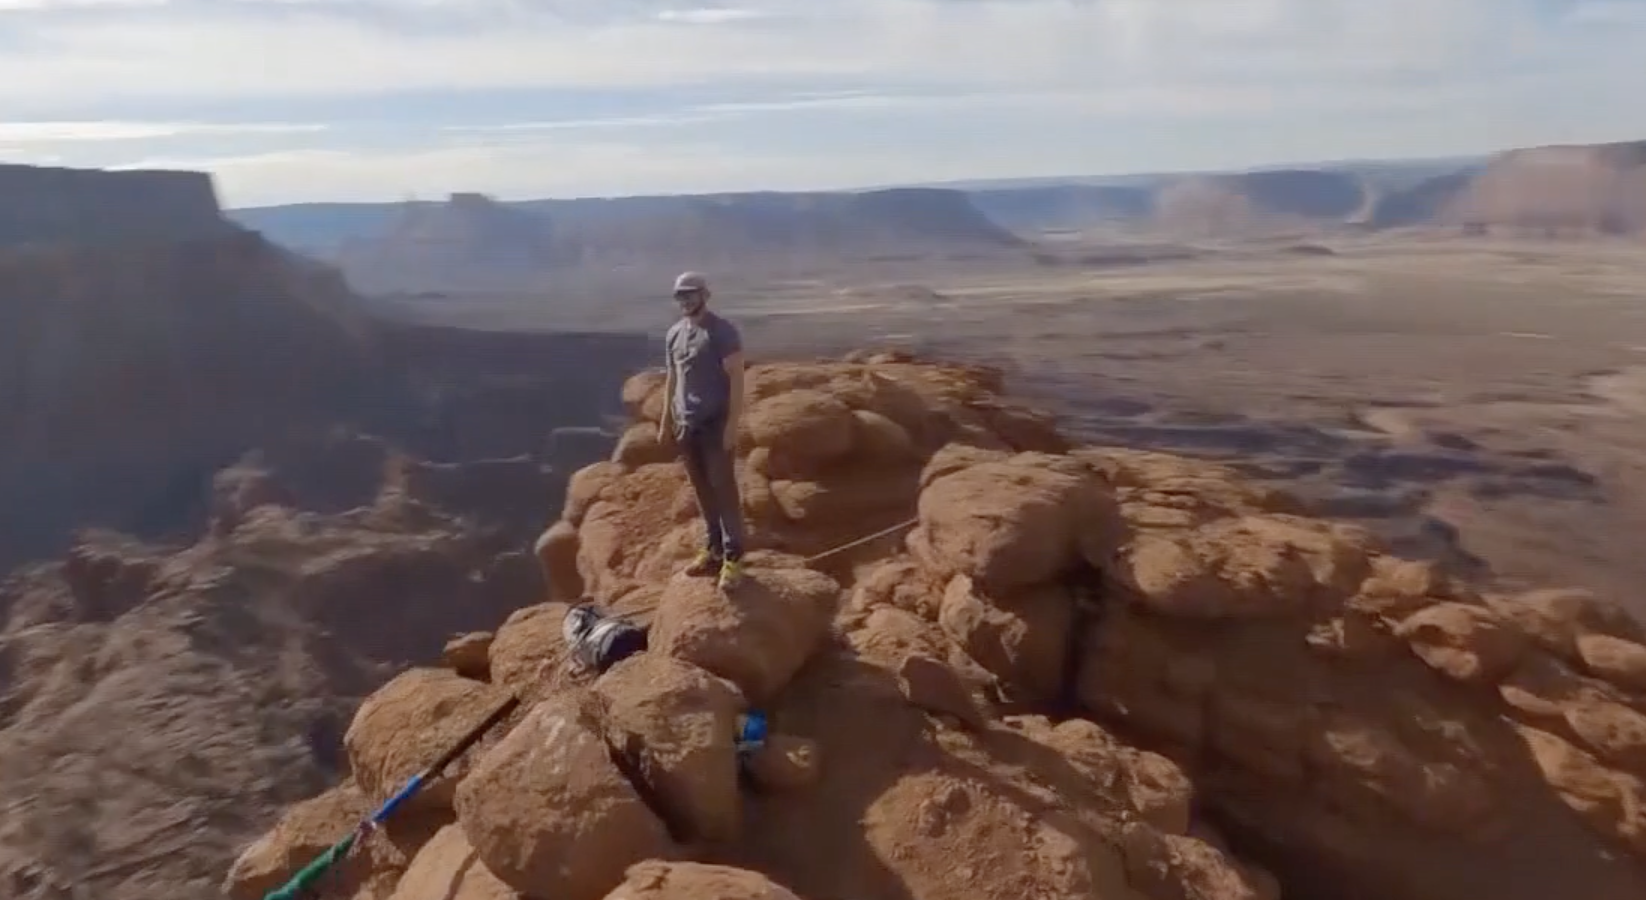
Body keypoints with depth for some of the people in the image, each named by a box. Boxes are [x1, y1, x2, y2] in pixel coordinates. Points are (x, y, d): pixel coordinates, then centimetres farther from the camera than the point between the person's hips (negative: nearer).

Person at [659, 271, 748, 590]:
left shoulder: (723, 331, -10)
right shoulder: (673, 333, 10)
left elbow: (736, 378, -12)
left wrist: (732, 424, -17)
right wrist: (666, 419, 15)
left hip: (715, 423, -6)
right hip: (686, 424, 6)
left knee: (723, 488, -4)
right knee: (702, 489, 10)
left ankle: (733, 557, 0)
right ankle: (714, 550, 19)